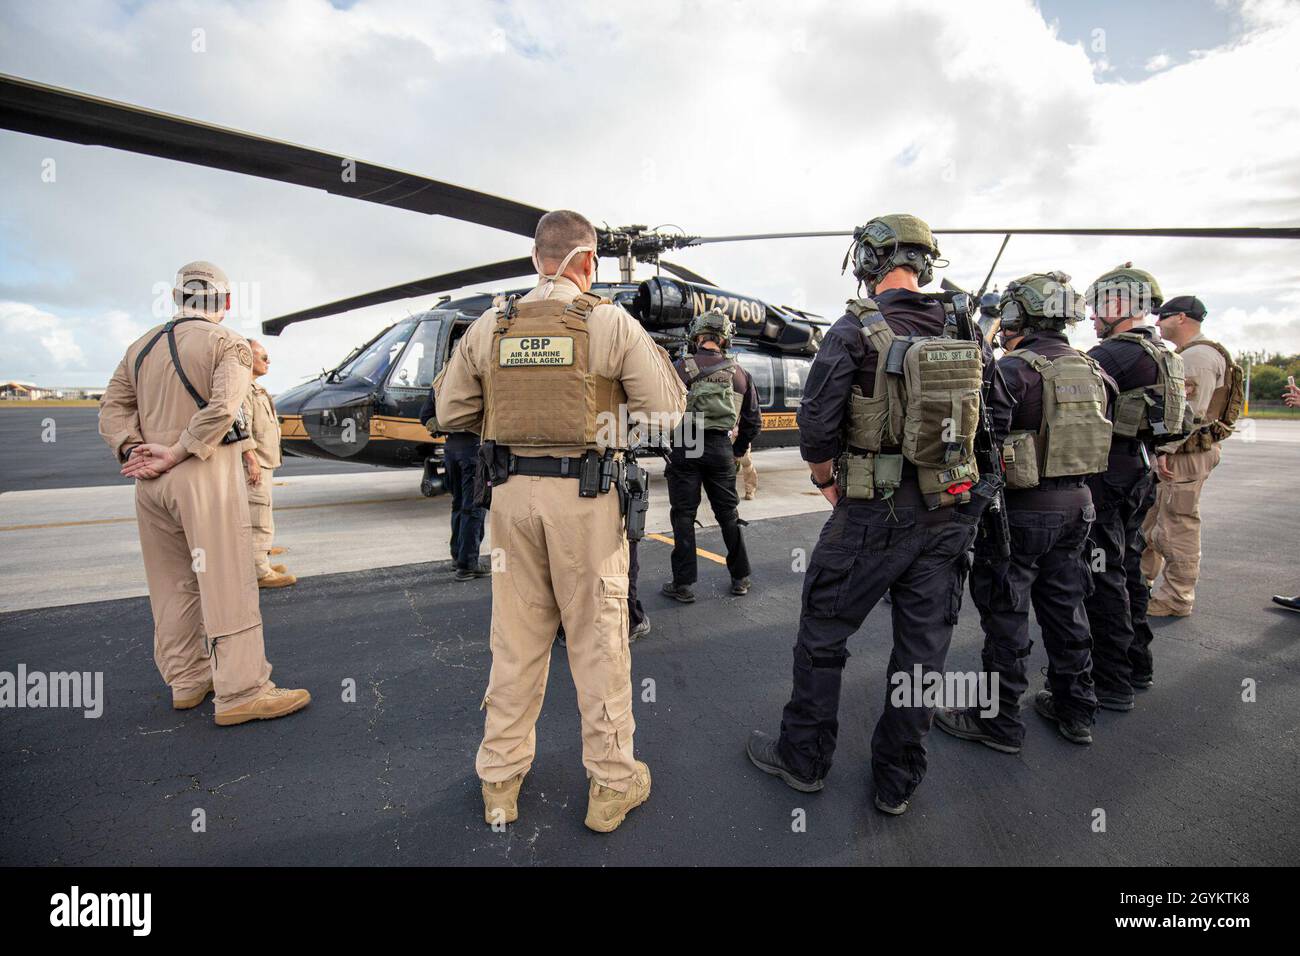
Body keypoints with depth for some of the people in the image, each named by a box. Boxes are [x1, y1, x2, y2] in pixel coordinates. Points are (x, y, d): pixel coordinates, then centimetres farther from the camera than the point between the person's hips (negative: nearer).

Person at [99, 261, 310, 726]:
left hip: (151, 482, 7)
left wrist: (133, 451, -1)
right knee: (227, 582, -4)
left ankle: (186, 680, 25)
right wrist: (175, 455, -13)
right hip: (205, 475, -7)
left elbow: (113, 406, 10)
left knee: (173, 583, 14)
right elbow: (222, 409, -19)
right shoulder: (228, 343, -5)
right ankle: (241, 691, -1)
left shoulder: (141, 346, 16)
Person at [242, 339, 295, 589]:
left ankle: (260, 563, 26)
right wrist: (252, 460, -24)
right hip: (253, 464, -11)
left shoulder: (255, 388, 21)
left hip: (263, 464, 11)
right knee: (259, 520, -10)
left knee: (257, 518, 17)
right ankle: (260, 572, -7)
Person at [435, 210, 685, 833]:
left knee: (516, 638, 16)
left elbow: (452, 414, 8)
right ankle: (612, 784, 25)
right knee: (598, 640, 10)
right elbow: (668, 410, -5)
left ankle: (501, 778, 32)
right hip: (586, 499, -3)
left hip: (511, 494, 3)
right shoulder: (612, 323, -6)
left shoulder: (488, 327, 4)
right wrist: (653, 353, 11)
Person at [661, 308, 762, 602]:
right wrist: (738, 450, 23)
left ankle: (684, 584, 8)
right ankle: (740, 578, 25)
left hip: (685, 447, -3)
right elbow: (753, 421, 11)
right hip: (721, 448, 4)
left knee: (683, 515, 5)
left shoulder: (683, 367, -6)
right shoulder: (740, 373, 8)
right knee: (728, 513, 16)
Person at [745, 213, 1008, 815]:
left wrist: (826, 479, 3)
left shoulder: (856, 330, -10)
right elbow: (1002, 410, 11)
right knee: (923, 648, 14)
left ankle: (803, 759, 28)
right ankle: (897, 783, 29)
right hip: (948, 517, 6)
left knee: (822, 636, 12)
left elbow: (816, 425, -15)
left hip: (870, 516, -5)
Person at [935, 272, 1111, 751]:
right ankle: (1075, 710, 33)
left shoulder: (1015, 369, -16)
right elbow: (1101, 434, 15)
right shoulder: (1089, 369, 8)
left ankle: (999, 720, 14)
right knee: (1065, 607, 19)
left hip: (1021, 509, -8)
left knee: (1005, 614, 3)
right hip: (1075, 504, 8)